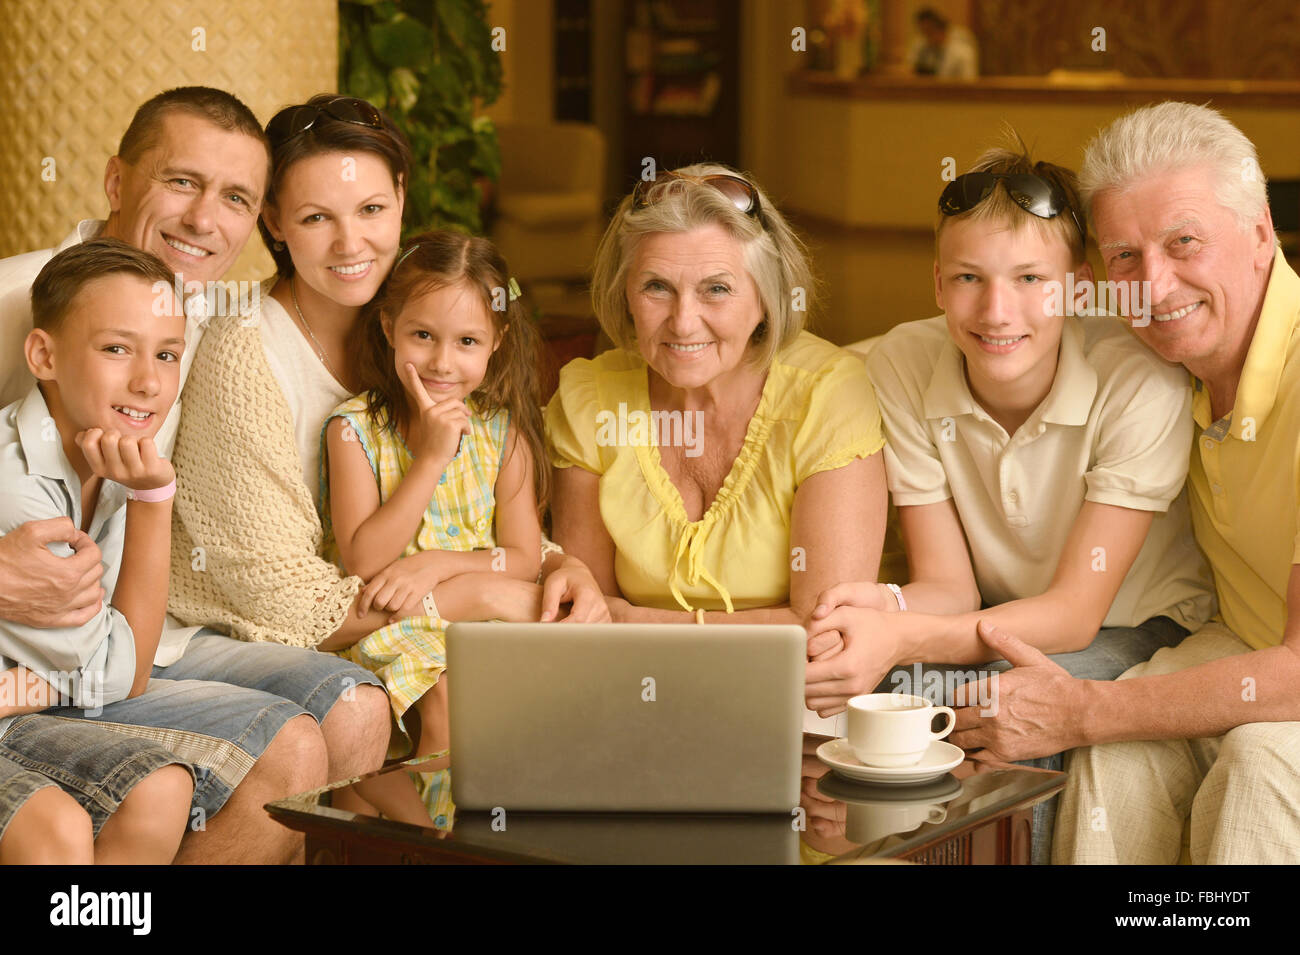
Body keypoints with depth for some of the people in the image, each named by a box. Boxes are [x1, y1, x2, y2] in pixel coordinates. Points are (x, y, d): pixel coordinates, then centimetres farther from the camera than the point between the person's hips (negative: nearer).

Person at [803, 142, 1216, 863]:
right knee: (878, 687, -26)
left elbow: (1073, 614, -23)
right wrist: (887, 610, -37)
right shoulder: (901, 368, -13)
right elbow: (948, 586, -11)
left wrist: (903, 639, -40)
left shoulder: (1141, 385, -25)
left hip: (1138, 632, -3)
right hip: (999, 628, 3)